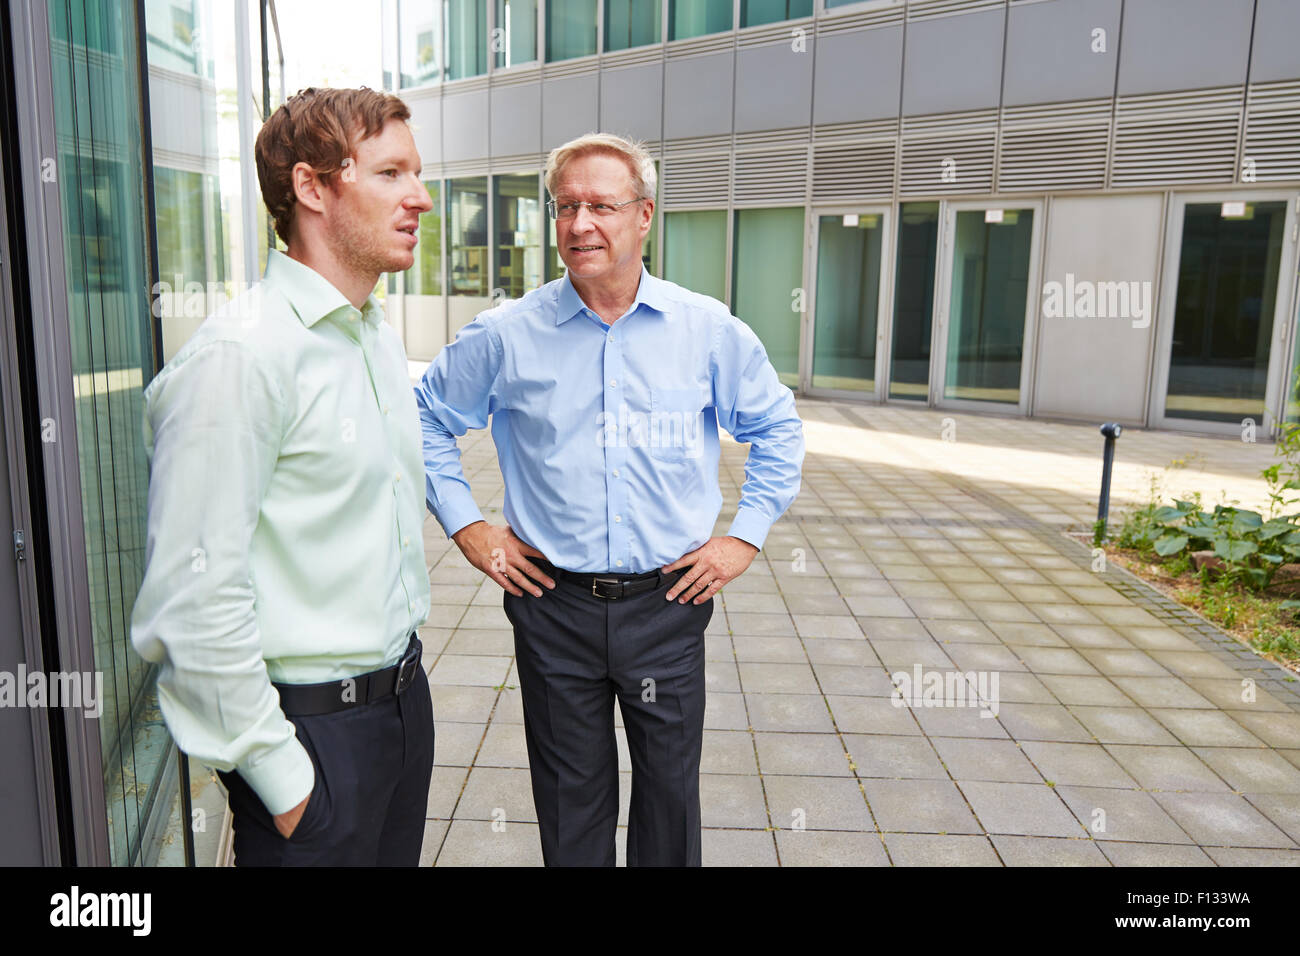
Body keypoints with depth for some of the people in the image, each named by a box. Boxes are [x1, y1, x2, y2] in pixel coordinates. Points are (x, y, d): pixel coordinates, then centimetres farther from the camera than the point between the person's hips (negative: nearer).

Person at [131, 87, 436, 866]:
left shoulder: (381, 336, 8)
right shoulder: (242, 355, -20)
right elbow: (196, 596, -22)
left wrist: (406, 657, 18)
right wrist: (279, 774, -17)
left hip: (402, 693, 8)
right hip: (311, 724, -8)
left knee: (399, 853, 22)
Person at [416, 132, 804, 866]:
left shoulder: (711, 331, -2)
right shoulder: (505, 336, -3)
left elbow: (777, 427, 10)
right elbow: (427, 419, 10)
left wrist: (746, 536, 3)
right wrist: (465, 525, 3)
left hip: (668, 606, 1)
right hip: (553, 605, 0)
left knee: (671, 793, 14)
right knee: (570, 799, 15)